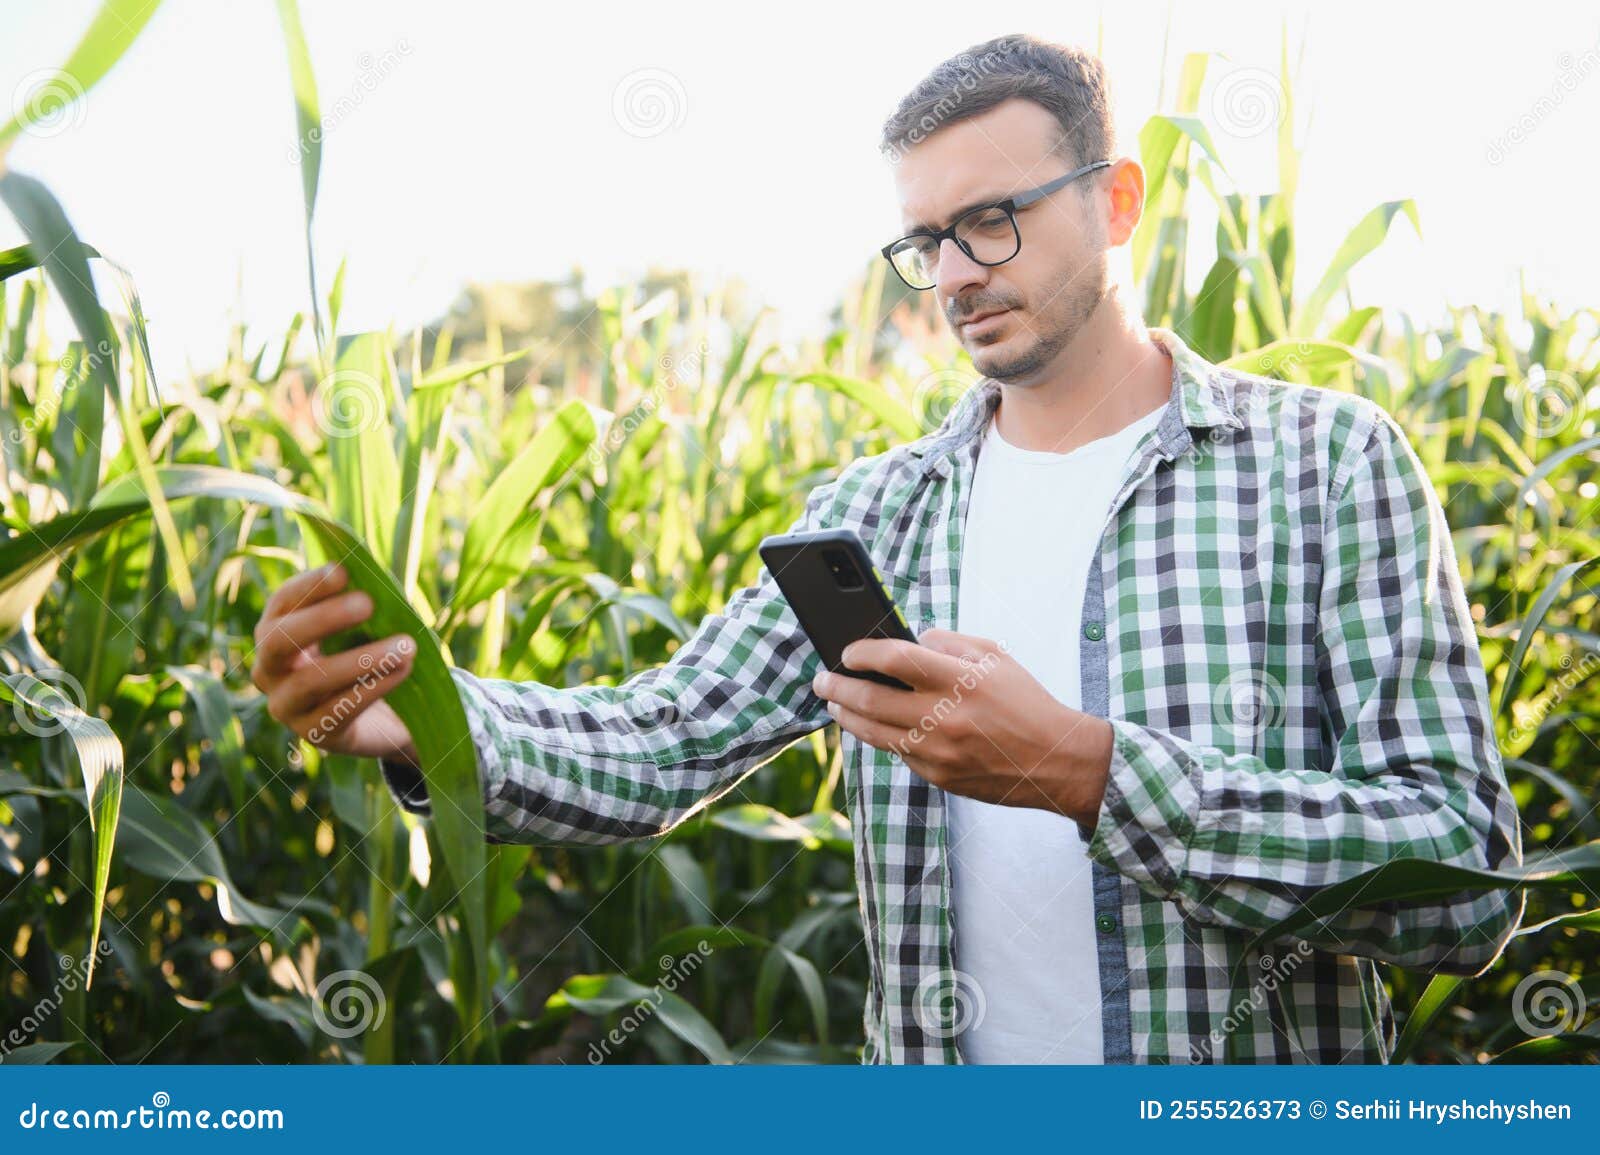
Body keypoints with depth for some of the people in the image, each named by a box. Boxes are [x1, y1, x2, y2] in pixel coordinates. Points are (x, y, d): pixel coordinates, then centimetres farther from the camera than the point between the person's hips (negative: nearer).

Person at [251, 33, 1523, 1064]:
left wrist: (1083, 769, -26)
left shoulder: (1326, 460, -8)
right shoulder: (875, 514, 2)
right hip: (939, 1115, 3)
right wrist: (426, 712, -25)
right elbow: (657, 746, -5)